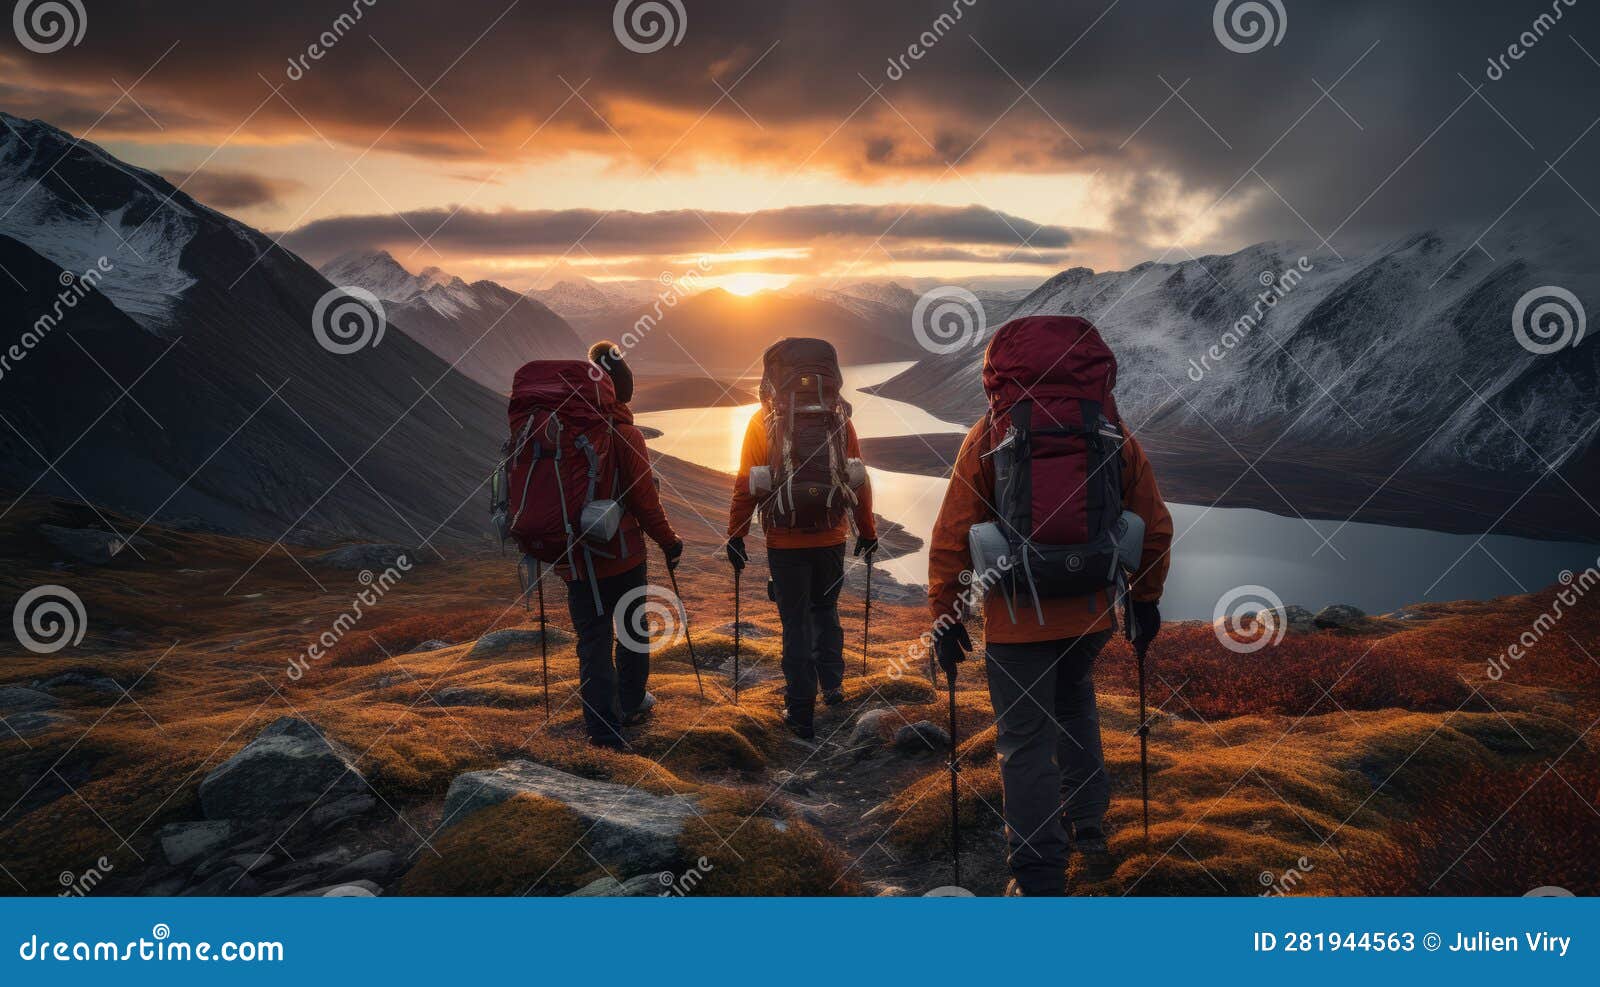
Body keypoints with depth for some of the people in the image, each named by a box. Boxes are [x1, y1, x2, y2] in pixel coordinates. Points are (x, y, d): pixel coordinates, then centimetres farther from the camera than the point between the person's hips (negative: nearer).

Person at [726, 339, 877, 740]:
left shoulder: (764, 421, -5)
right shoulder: (839, 419, 1)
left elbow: (745, 486, -6)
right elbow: (859, 481, 4)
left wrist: (736, 537, 3)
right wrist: (867, 532, 14)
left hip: (785, 542, -2)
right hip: (833, 538, 2)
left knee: (796, 623, 7)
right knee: (826, 609, 26)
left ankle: (801, 714, 10)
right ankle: (832, 683, 24)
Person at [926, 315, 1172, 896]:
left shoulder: (988, 436, -5)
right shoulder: (1113, 433, 3)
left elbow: (952, 537, -6)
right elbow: (1156, 528, 10)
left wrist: (946, 615, 2)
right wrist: (1145, 599, 22)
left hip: (1018, 619, -3)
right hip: (1094, 610, 4)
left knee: (1026, 743, 5)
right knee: (1074, 704, 30)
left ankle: (1039, 883, 9)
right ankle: (1089, 832, 32)